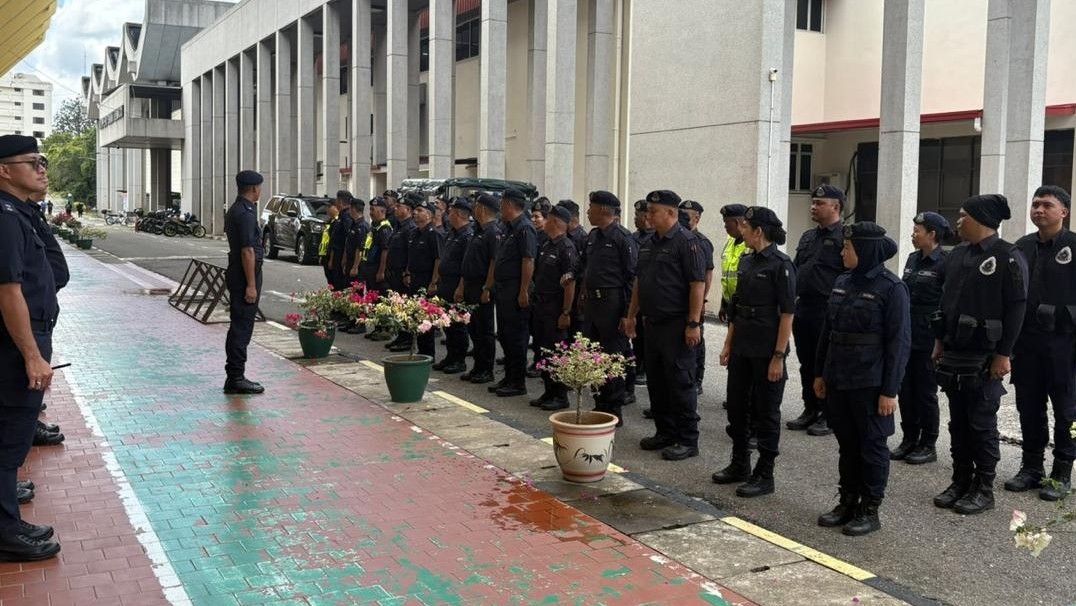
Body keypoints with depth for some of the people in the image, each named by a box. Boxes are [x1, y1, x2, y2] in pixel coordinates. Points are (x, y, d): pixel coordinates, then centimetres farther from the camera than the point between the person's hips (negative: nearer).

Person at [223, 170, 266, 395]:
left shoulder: (235, 210, 14)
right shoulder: (245, 213, -17)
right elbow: (247, 251, -21)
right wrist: (251, 285, -21)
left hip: (236, 273, 10)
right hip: (245, 275, -10)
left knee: (239, 326, 14)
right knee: (242, 328, -6)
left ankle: (234, 377, 20)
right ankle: (236, 379, -1)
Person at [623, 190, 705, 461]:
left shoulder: (686, 241, -12)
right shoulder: (649, 244, 14)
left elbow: (698, 283, -17)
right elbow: (639, 282, 22)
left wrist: (693, 323, -21)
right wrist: (632, 314, 19)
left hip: (677, 325, -9)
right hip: (653, 323, 9)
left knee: (680, 383, -4)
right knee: (655, 382, 13)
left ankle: (688, 440, 4)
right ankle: (665, 433, 24)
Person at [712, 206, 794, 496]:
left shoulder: (780, 265, -13)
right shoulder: (746, 261, 9)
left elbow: (787, 314, -15)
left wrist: (779, 356, -17)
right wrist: (728, 344, 12)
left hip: (766, 352, -8)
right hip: (742, 349, 8)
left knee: (766, 413, 3)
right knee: (736, 407, 14)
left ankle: (765, 475, 13)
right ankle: (739, 466, 29)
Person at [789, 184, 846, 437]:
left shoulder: (844, 237, -10)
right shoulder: (807, 237, 16)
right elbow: (795, 270, 20)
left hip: (828, 313, -8)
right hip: (803, 309, 8)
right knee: (807, 364, 14)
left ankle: (828, 416, 11)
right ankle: (810, 410, 25)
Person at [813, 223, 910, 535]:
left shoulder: (891, 288, -12)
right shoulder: (842, 282, 7)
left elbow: (899, 342, -13)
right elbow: (827, 330, 14)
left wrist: (890, 390, -15)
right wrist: (819, 372, 12)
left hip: (869, 383, -6)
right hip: (838, 379, 6)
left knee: (872, 445, 5)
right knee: (847, 444, 15)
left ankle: (870, 510, 16)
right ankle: (847, 502, 27)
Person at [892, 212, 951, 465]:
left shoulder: (944, 263, -11)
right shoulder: (913, 259, 11)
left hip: (928, 340, -7)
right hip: (906, 337, 7)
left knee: (925, 392, 2)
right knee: (906, 389, 11)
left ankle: (928, 445, 13)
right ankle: (909, 440, 22)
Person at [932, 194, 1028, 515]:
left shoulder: (1008, 257, -11)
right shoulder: (958, 255, 11)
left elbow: (1016, 309, -13)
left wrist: (1003, 354, -16)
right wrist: (940, 341, 14)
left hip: (984, 358, -7)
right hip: (954, 355, 7)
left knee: (982, 425, 1)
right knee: (958, 423, 12)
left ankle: (984, 490, 11)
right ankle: (961, 482, 23)